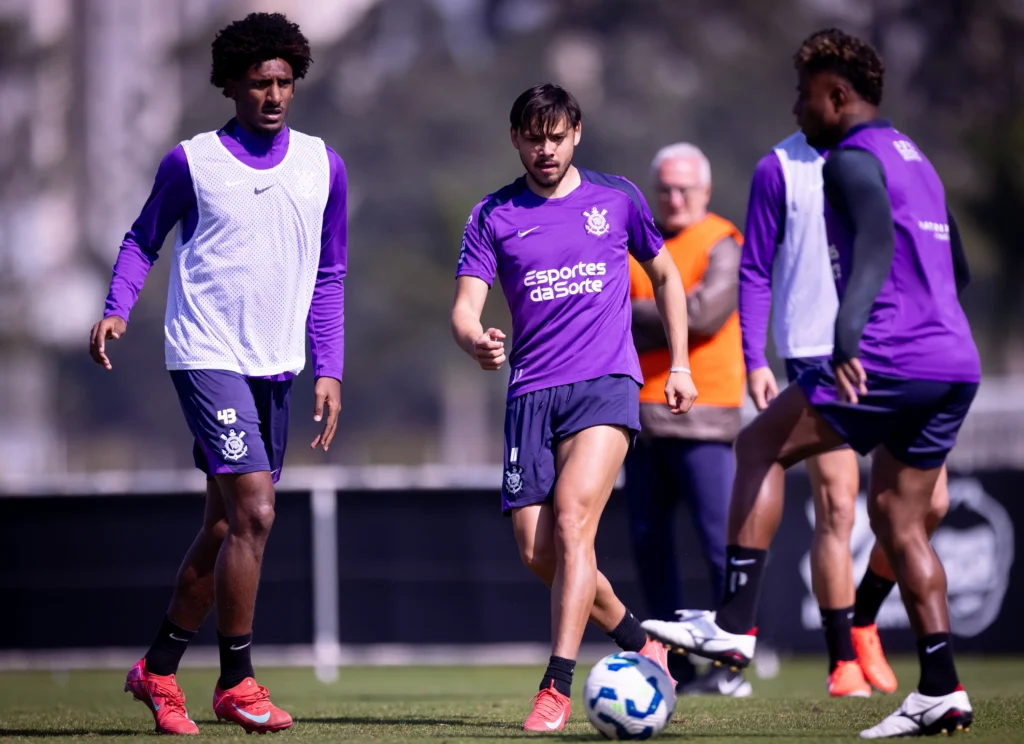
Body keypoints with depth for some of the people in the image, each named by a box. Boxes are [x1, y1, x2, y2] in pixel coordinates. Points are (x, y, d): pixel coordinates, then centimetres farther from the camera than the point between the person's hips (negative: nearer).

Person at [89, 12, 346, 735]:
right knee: (254, 513, -16)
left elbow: (329, 277, 15)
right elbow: (143, 240, 11)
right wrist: (117, 310, -6)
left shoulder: (323, 166, 8)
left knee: (225, 527, 9)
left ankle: (159, 670, 24)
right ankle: (236, 682, -7)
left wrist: (329, 372, 8)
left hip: (278, 369, 5)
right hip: (208, 357, -5)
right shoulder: (192, 162, -3)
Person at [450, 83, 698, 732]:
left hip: (607, 385, -3)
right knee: (537, 552, -1)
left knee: (571, 519, -22)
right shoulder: (493, 216, 7)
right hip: (531, 393, 3)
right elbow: (466, 305, -2)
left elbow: (665, 274, 21)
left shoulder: (617, 199, 8)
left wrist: (679, 365, 15)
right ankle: (641, 645, 23)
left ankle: (557, 689, -23)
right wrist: (476, 341, -25)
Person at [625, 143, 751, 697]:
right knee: (648, 542, 6)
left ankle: (730, 666, -5)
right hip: (641, 413, 6)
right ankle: (675, 669, 13)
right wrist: (671, 321, -7)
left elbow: (705, 314, -16)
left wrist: (636, 314, -6)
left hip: (701, 418, -6)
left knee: (718, 538, -10)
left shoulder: (722, 246, -3)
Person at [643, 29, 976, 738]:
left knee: (761, 445, 0)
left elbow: (877, 244, -24)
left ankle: (734, 624, -6)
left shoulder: (853, 158, -5)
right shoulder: (915, 160, 23)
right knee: (897, 518, 13)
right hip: (958, 366, 9)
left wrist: (847, 333, -37)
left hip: (893, 360, -9)